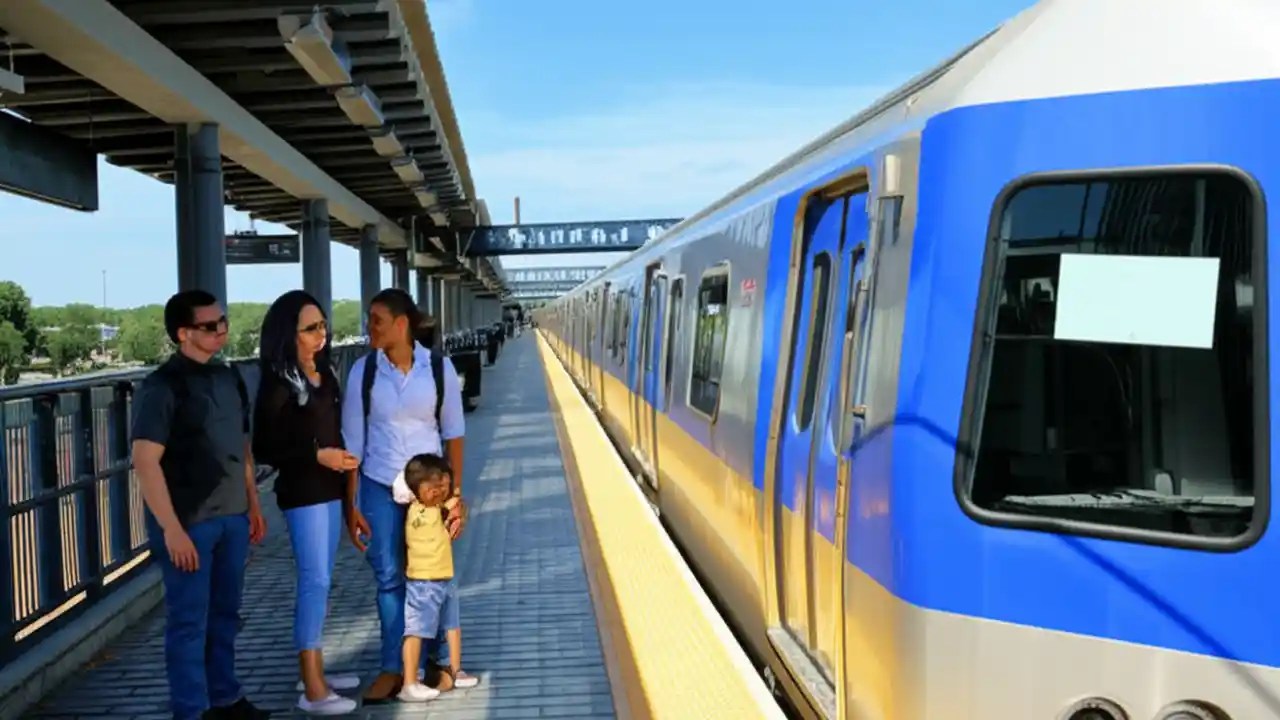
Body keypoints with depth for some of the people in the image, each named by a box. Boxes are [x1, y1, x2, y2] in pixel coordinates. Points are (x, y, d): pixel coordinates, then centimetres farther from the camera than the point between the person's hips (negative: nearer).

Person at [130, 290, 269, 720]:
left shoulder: (229, 379, 9)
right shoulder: (162, 387, -13)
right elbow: (145, 461, -17)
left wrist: (253, 504, 16)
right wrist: (171, 528, -20)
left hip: (232, 517, 7)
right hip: (189, 522, -6)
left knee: (224, 614, 16)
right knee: (189, 620, 3)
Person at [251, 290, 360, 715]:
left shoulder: (324, 372, 9)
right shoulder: (278, 383, -12)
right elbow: (264, 449, -13)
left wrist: (343, 457, 3)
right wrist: (316, 456, -19)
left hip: (329, 487, 8)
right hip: (301, 491, -8)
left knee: (320, 580, 14)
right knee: (314, 581, -7)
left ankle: (314, 669, 25)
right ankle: (312, 689, -2)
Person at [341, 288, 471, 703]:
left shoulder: (439, 368, -7)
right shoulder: (363, 371, -5)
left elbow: (453, 434, 0)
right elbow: (352, 443, -1)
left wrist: (457, 493, -2)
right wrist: (350, 506, -2)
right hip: (379, 488, 1)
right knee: (389, 579, 7)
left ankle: (440, 663, 24)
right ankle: (392, 668, 20)